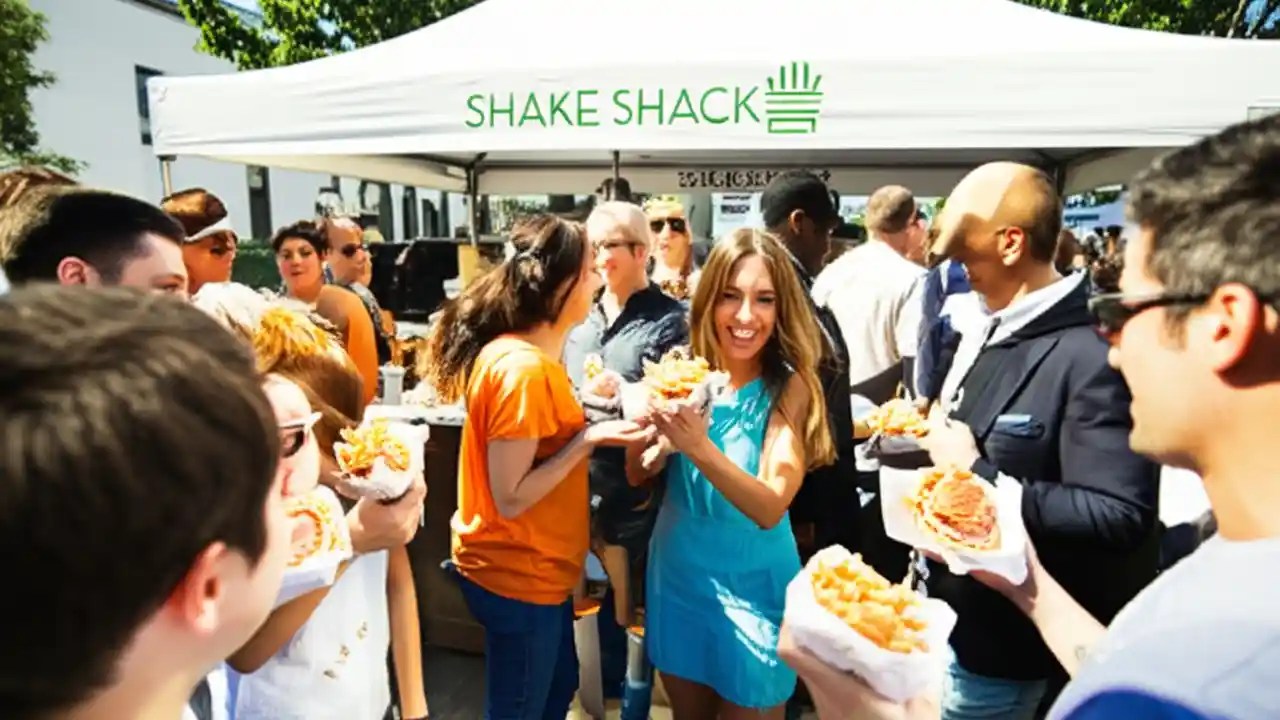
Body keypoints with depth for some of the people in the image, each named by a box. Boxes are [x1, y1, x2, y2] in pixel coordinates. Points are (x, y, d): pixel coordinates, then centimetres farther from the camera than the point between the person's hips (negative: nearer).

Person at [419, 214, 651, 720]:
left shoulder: (524, 354, 3)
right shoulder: (522, 368, -26)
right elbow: (510, 498, -25)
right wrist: (590, 438, -25)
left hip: (532, 569, 9)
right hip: (518, 577, -9)